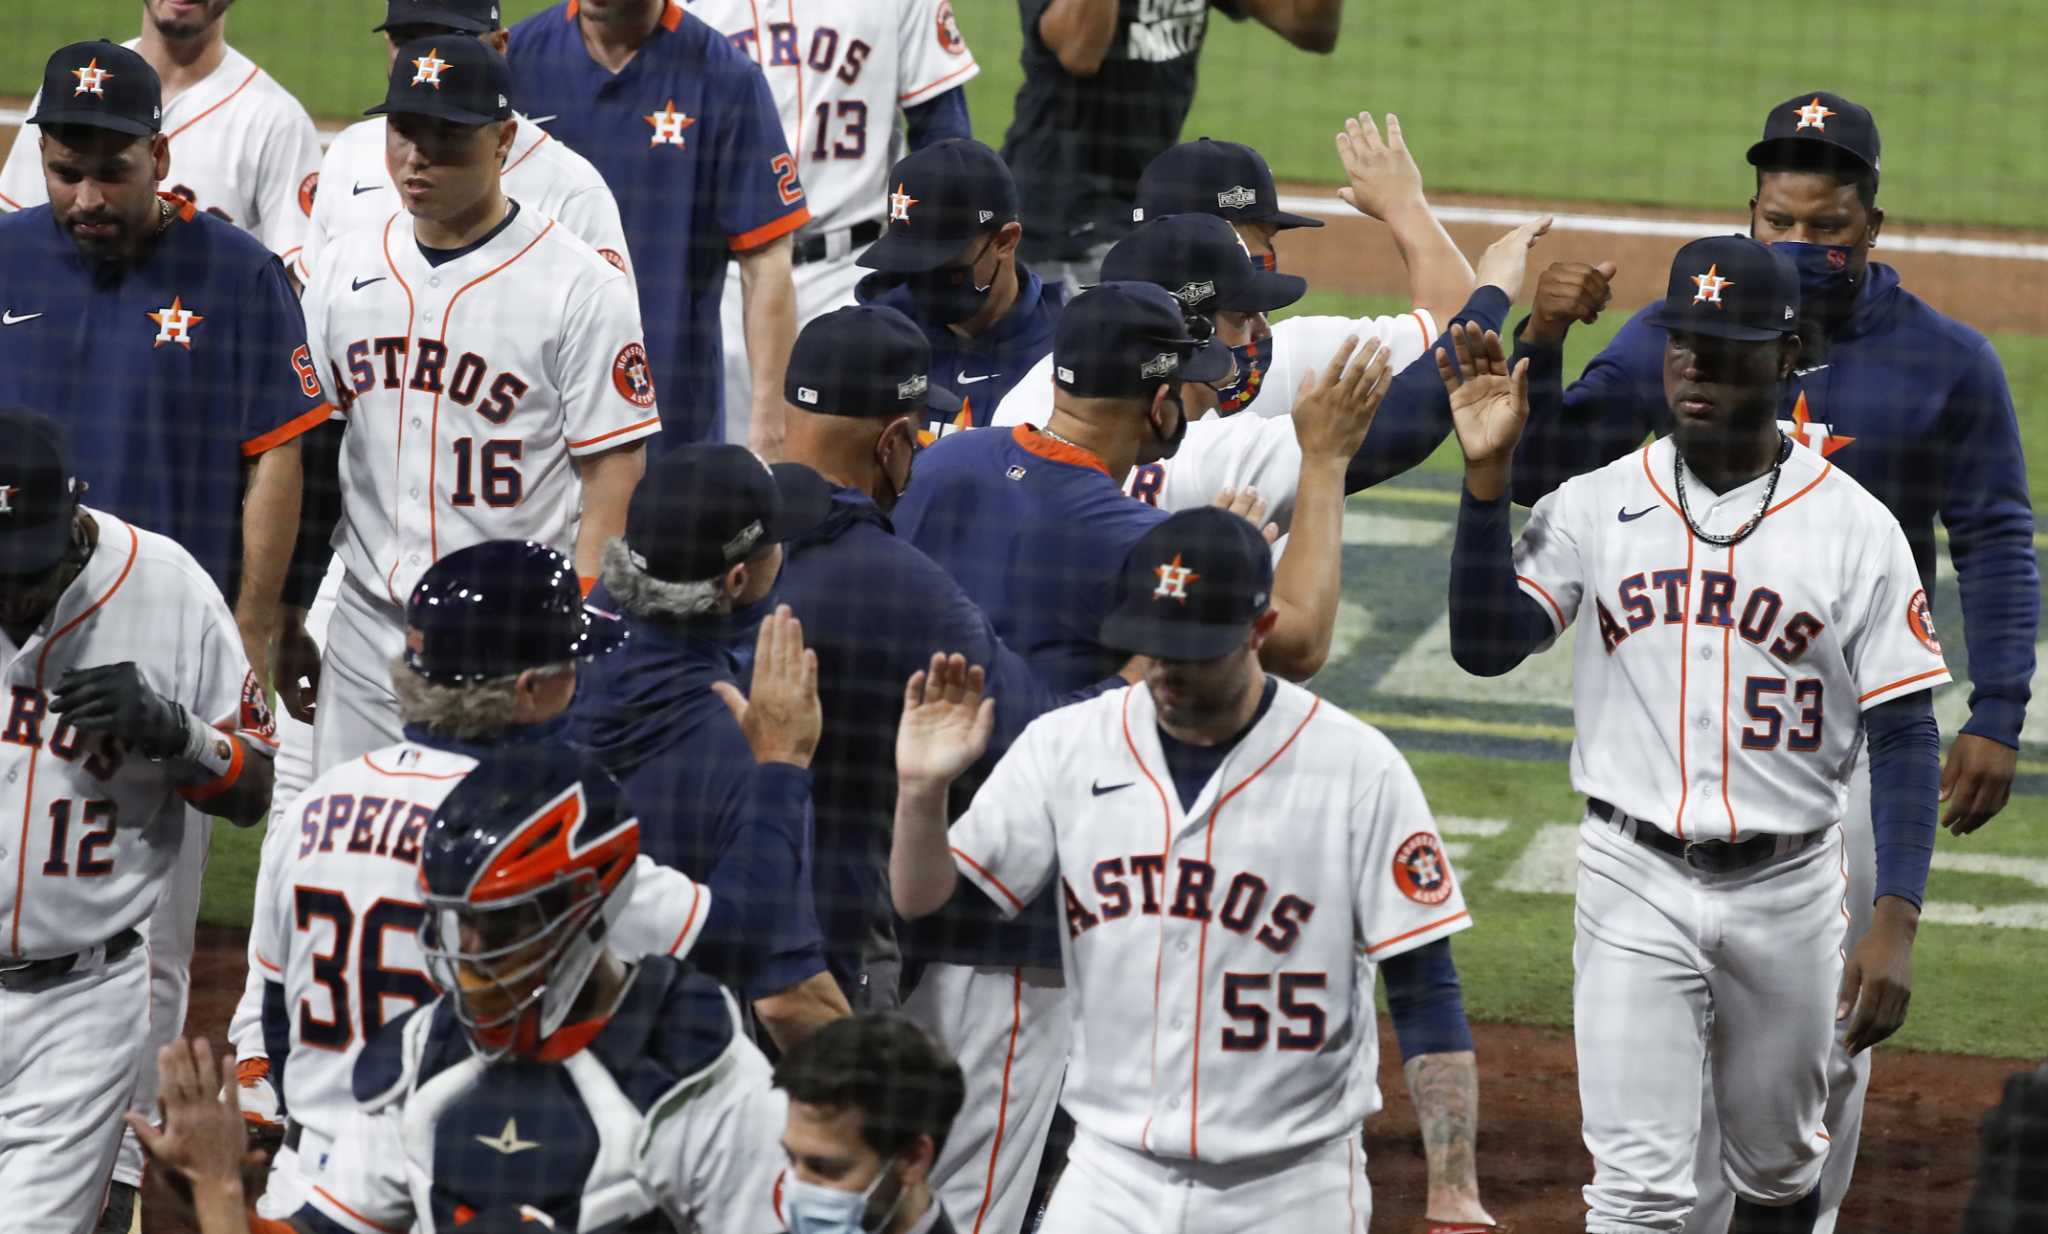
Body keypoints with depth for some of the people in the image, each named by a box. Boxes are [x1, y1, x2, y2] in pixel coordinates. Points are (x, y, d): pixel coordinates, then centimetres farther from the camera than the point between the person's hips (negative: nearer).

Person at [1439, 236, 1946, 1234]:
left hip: (1789, 889, 0)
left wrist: (1895, 925, -14)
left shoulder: (1856, 529, -5)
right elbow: (1484, 647, -11)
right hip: (1635, 886, 0)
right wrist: (1488, 475, -21)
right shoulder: (1595, 506, -1)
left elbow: (1905, 738, -5)